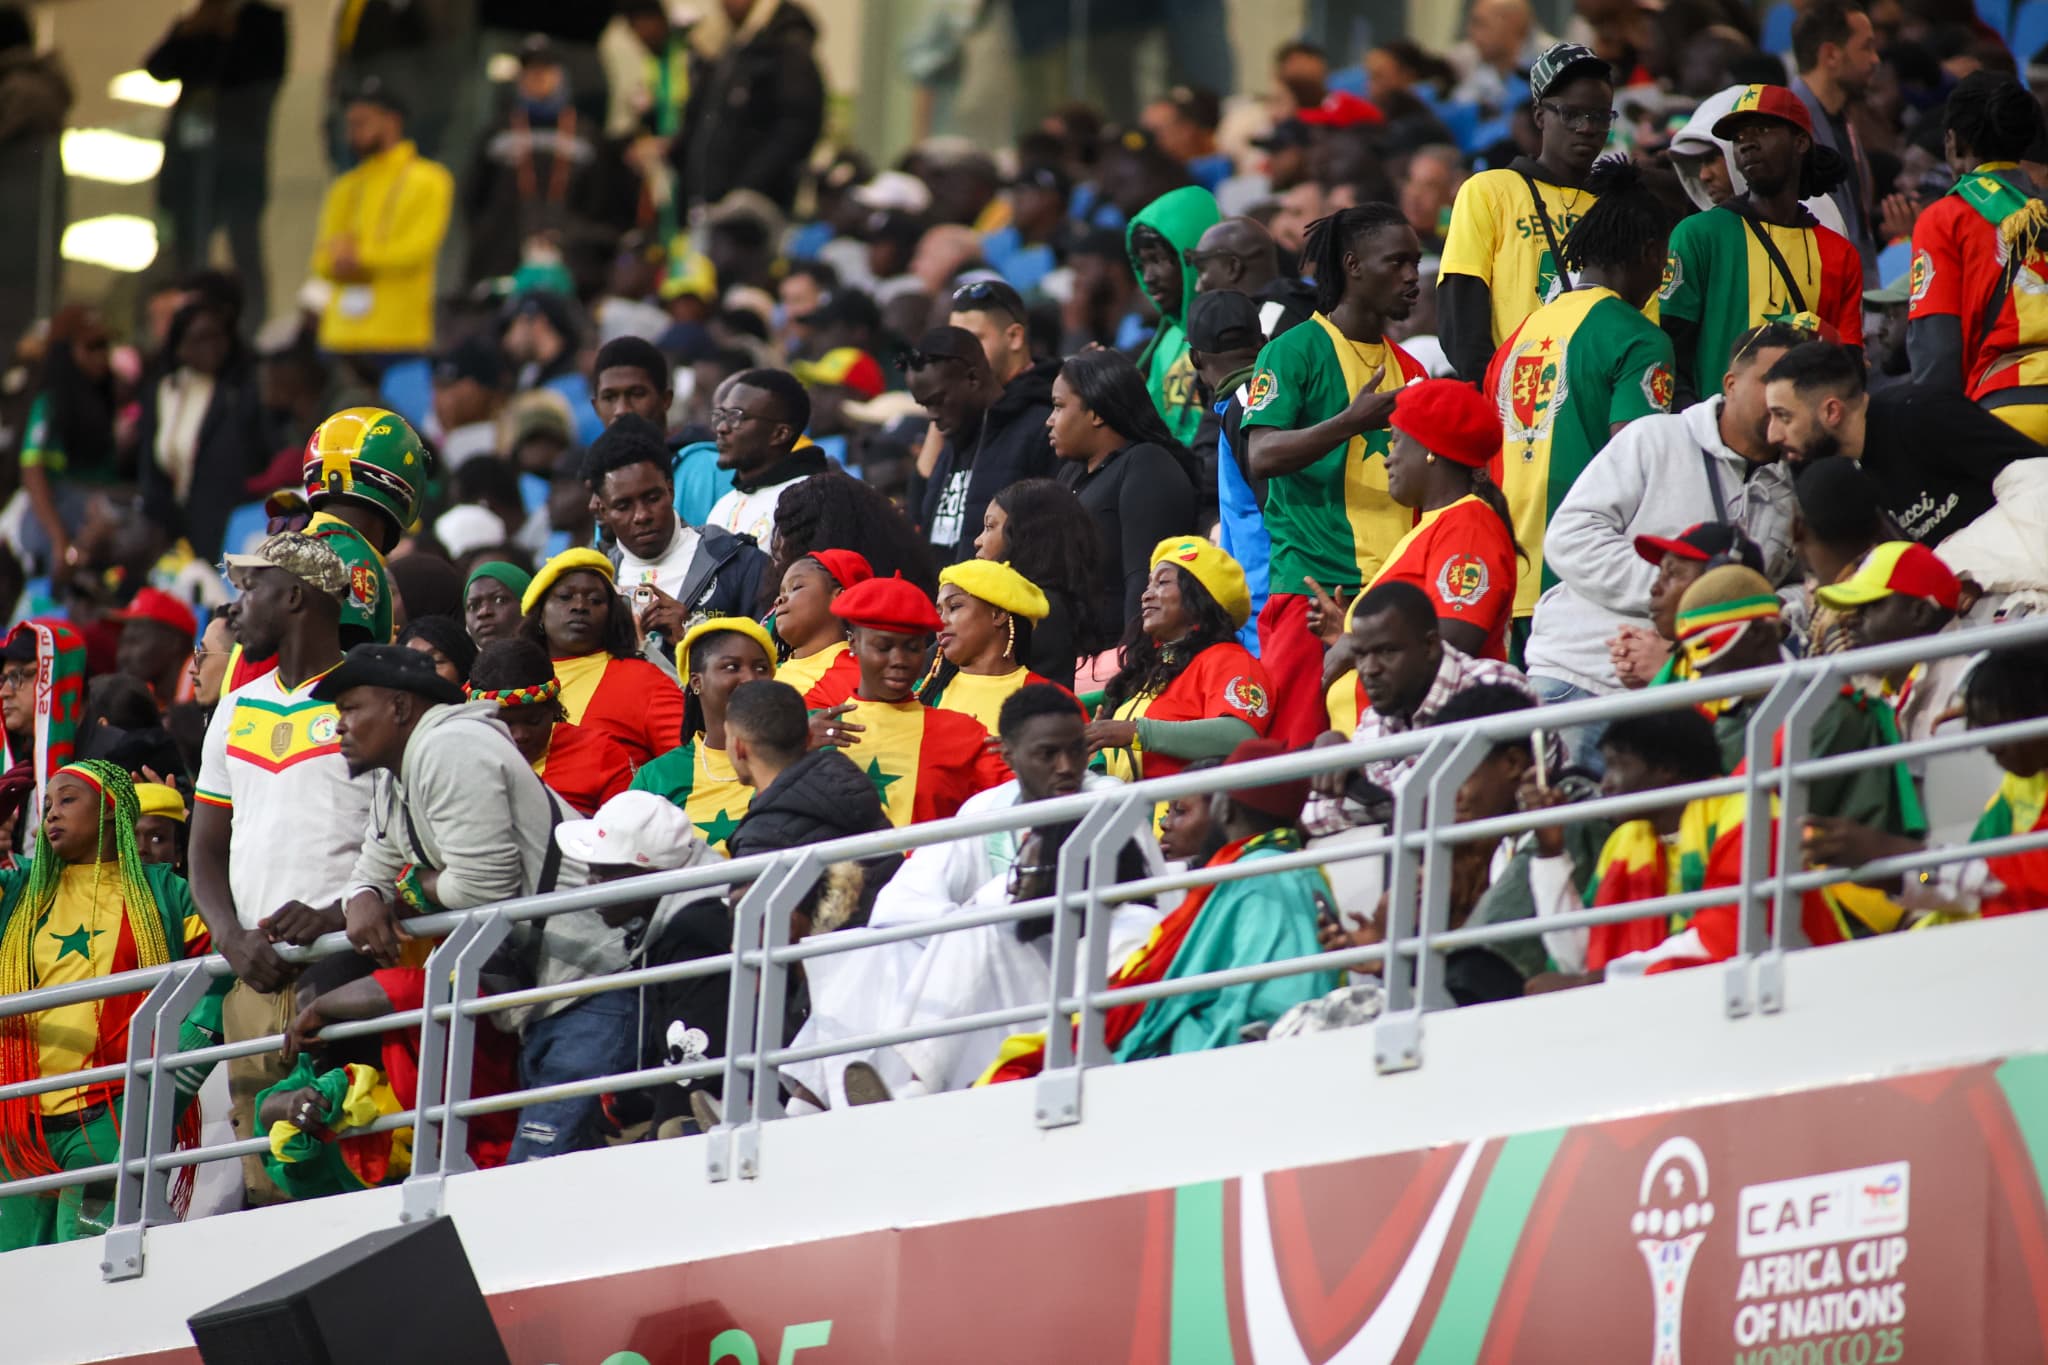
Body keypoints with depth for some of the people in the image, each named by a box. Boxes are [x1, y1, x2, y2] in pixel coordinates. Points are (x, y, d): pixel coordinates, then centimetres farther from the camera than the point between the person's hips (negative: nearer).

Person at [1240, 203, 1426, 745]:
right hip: (1313, 583, -6)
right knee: (1300, 745, -10)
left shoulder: (1408, 368, 20)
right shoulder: (1294, 351, -1)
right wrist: (1352, 422, -22)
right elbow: (1261, 456, -13)